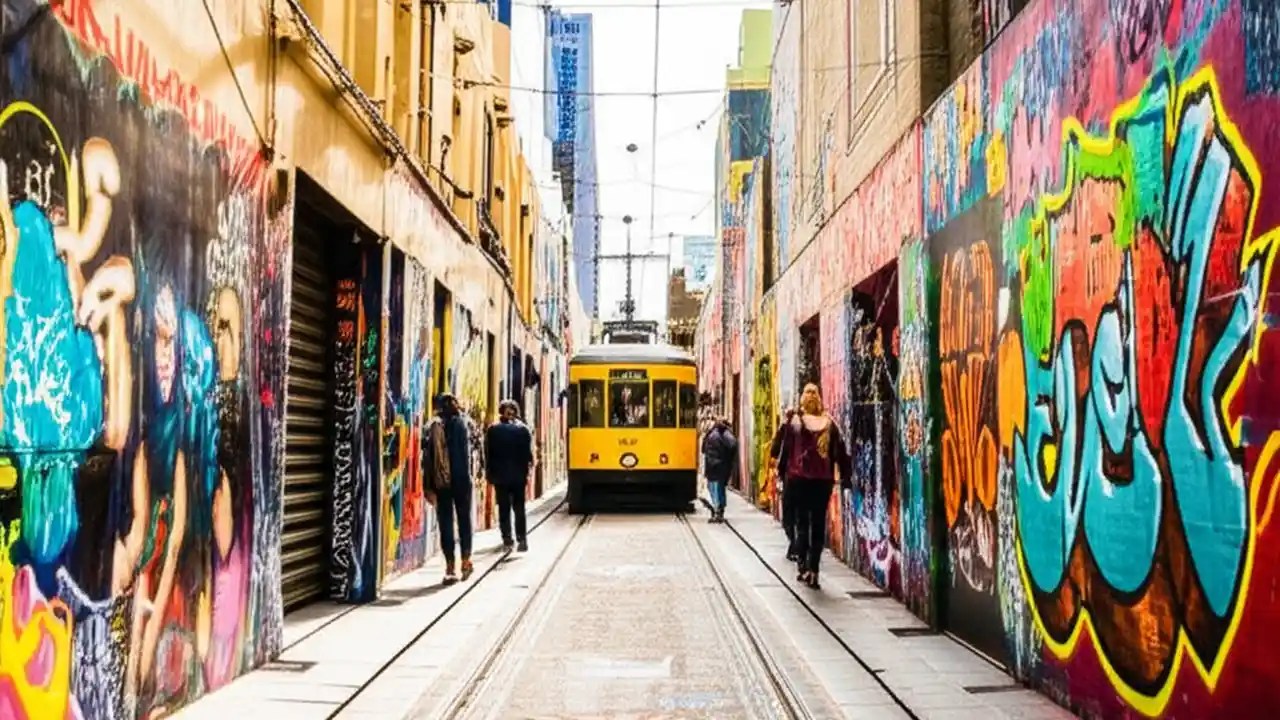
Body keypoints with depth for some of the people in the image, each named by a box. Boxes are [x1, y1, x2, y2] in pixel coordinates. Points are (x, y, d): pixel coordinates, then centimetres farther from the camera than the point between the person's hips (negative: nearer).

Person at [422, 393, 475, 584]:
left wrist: (429, 485, 3)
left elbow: (426, 456, 2)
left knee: (445, 522, 5)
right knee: (464, 519, 12)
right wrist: (467, 476, -6)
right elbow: (465, 452, -10)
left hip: (440, 481, 2)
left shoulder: (432, 427, 5)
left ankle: (450, 567, 1)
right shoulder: (459, 423, -3)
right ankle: (465, 560, 15)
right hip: (460, 479, -2)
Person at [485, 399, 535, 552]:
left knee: (504, 509, 7)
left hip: (499, 475, 0)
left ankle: (507, 540, 5)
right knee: (519, 507, 8)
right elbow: (528, 453, -5)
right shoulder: (522, 429, -5)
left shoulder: (492, 430, -4)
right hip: (518, 475, 0)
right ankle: (522, 539, 1)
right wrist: (527, 470, 6)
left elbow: (488, 453, -2)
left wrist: (489, 473, 5)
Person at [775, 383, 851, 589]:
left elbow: (786, 450, 0)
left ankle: (803, 566, -5)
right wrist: (845, 477, 6)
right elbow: (840, 452, 5)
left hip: (800, 479, 0)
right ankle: (813, 569, -1)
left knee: (802, 521, 7)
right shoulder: (830, 424, 5)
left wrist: (783, 472, 3)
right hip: (823, 480, 1)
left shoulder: (793, 423, 2)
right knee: (818, 524, 5)